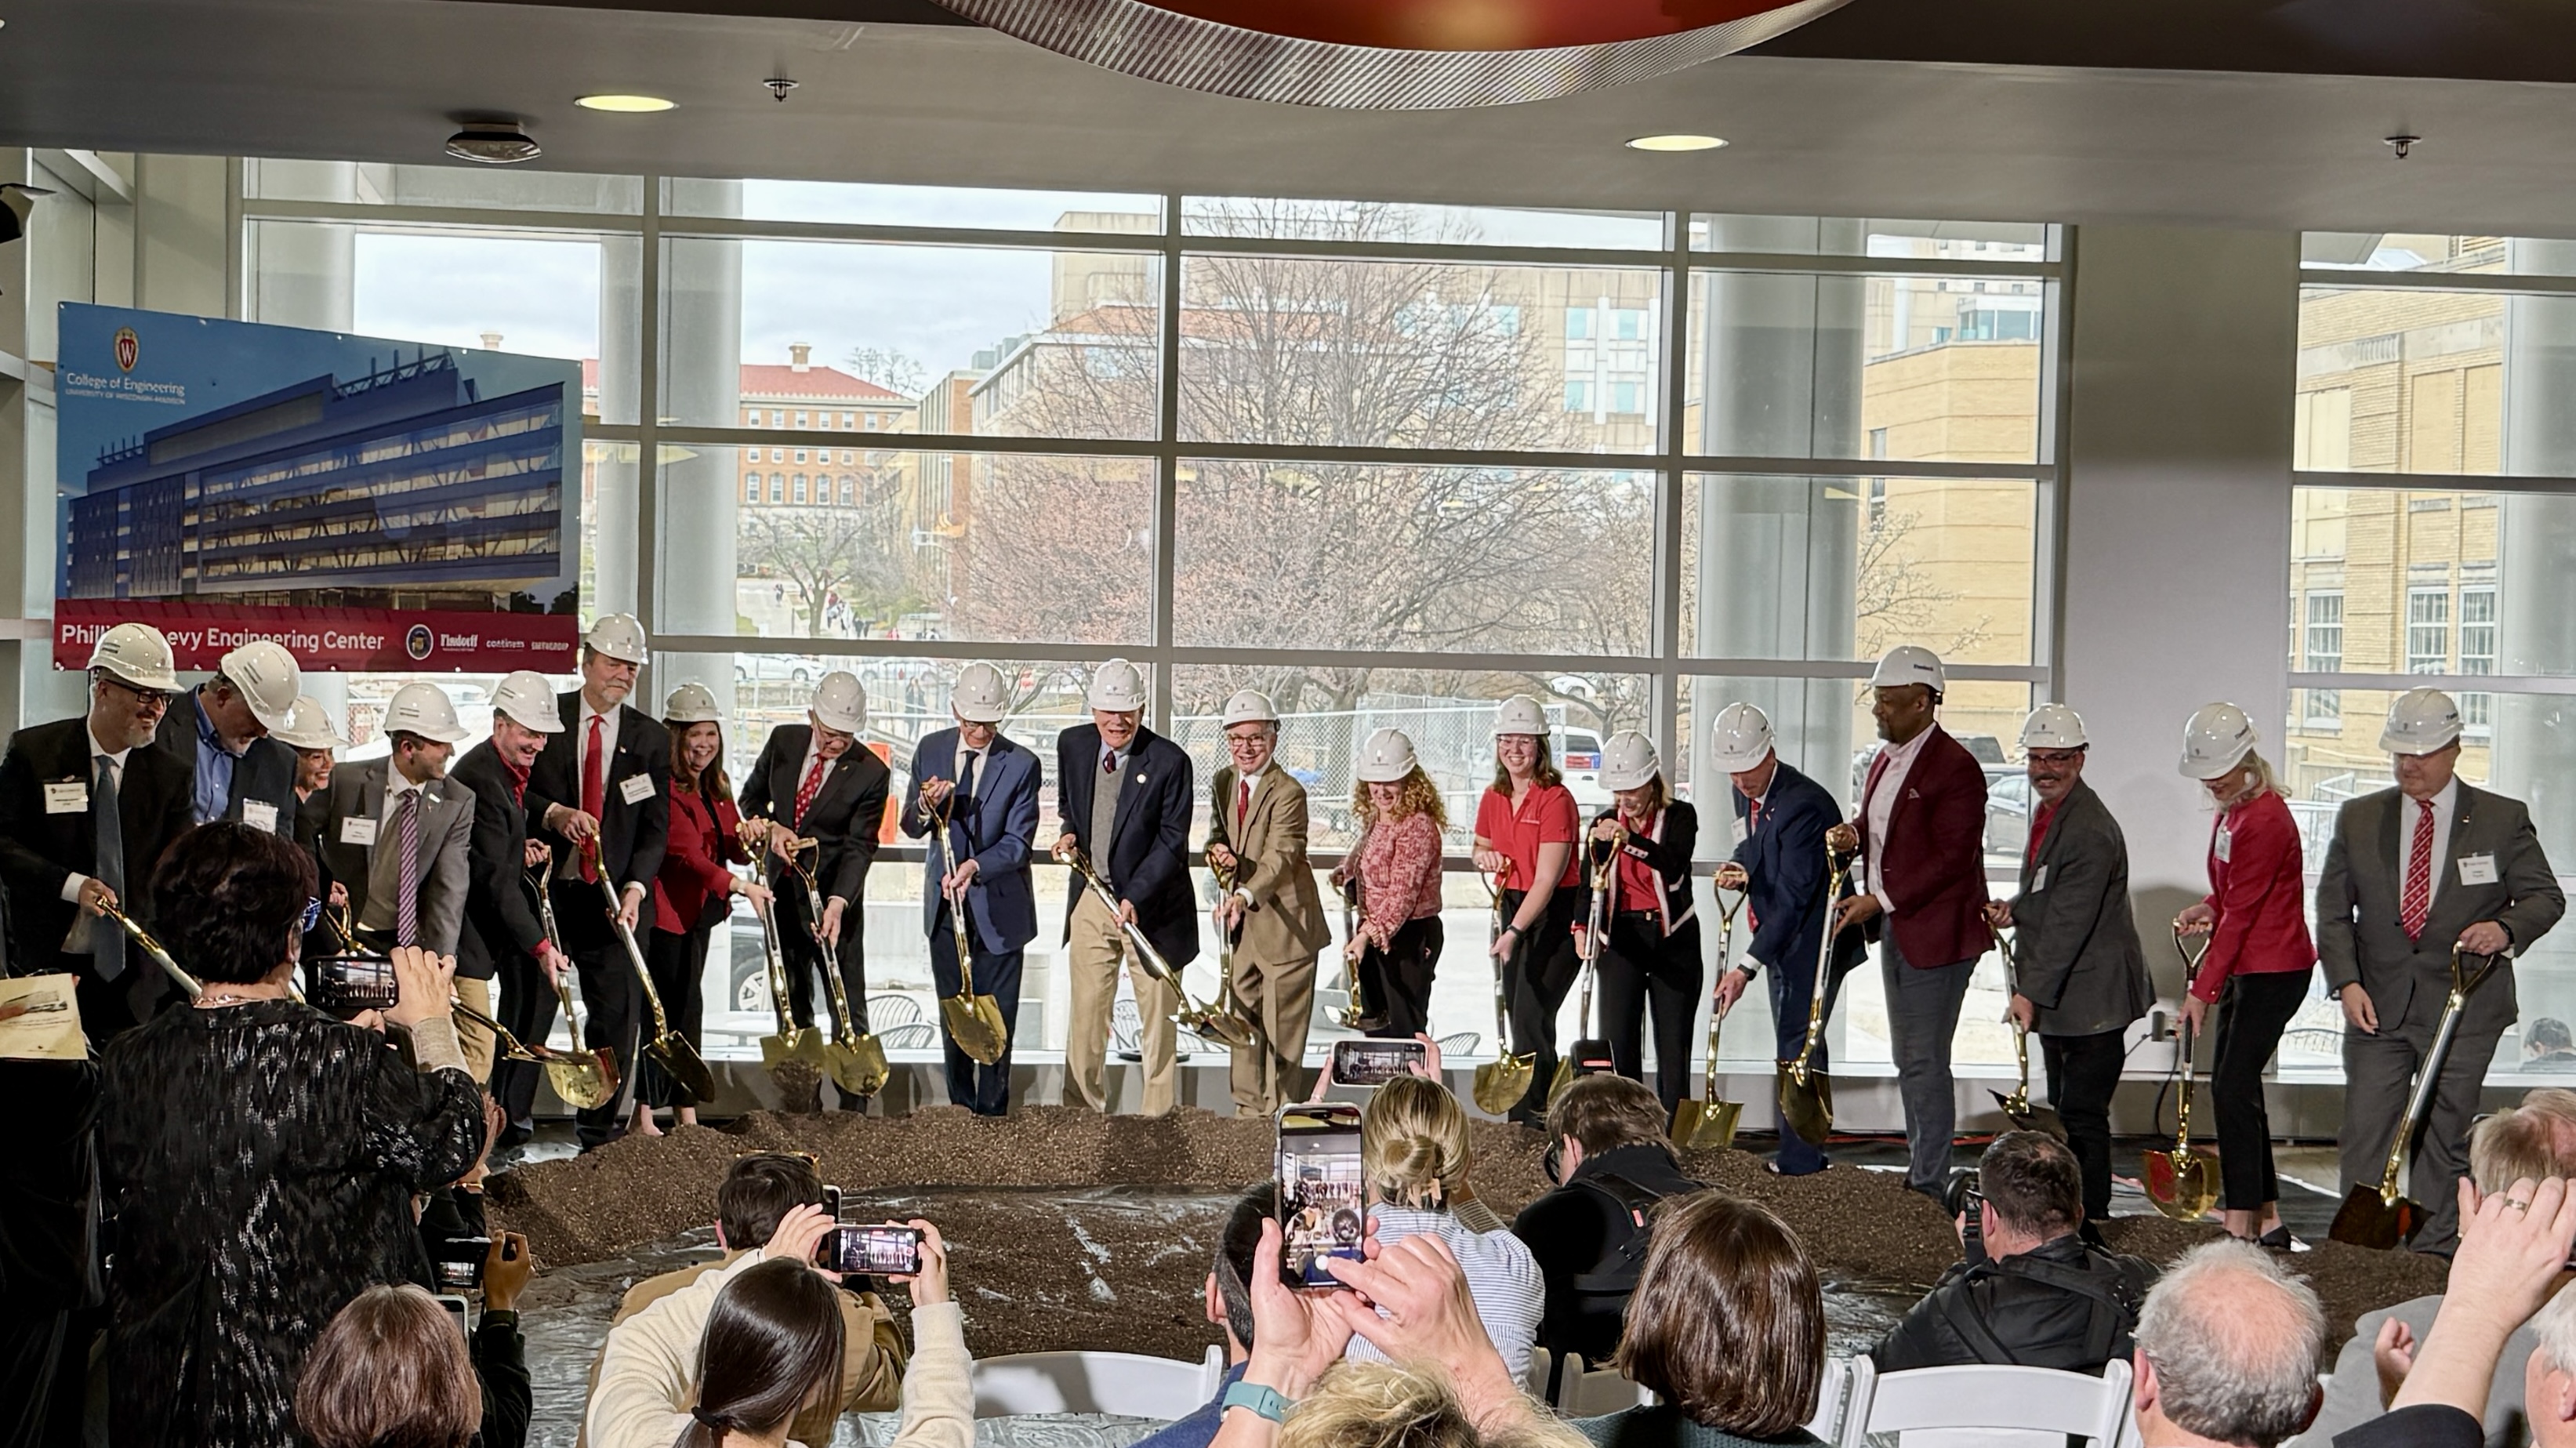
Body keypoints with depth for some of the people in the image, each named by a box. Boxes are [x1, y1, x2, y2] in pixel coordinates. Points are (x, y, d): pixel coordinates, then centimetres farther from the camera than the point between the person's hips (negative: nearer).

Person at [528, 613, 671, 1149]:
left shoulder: (651, 739, 8)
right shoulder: (546, 716, 3)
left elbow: (656, 826, 4)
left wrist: (635, 888, -11)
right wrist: (554, 813, -19)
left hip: (615, 897, 1)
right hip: (546, 887, -1)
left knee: (617, 1014, -1)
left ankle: (600, 1131, 8)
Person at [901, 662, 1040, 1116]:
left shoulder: (1022, 764, -10)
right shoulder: (930, 751, 1)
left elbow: (1017, 842, -13)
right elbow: (911, 828, 5)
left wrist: (974, 866, -30)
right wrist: (925, 806, -19)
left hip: (998, 908, -4)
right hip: (944, 906, 4)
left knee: (996, 1019, -1)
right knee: (952, 1014, 13)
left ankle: (991, 1111, 8)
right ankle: (959, 1107, 25)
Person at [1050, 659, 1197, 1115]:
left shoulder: (1170, 761, -14)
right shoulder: (1072, 744, 1)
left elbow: (1173, 840, -14)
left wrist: (1134, 897, -23)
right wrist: (1069, 832, -3)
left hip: (1151, 904, -3)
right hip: (1090, 900, 4)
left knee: (1157, 1016, 7)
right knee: (1086, 1011, 6)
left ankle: (1157, 1115, 16)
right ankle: (1086, 1109, 16)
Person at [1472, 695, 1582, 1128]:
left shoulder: (1556, 799, -16)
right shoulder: (1493, 798, 6)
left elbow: (1547, 879, -21)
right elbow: (1482, 848, 24)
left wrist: (1514, 931, -29)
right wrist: (1485, 857, -2)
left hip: (1558, 910, -7)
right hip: (1514, 905, 7)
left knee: (1531, 1015, -11)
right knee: (1516, 1011, 5)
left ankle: (1529, 1113, -3)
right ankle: (1535, 1109, 13)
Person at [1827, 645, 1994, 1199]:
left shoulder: (1955, 768, -15)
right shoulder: (1886, 759, 14)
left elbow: (1952, 858, -19)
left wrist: (1881, 901, -21)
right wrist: (1855, 834, 2)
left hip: (1935, 934, -9)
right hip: (1892, 928, 9)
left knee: (1925, 1063, -7)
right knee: (1909, 1063, 14)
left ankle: (1929, 1187, -2)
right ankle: (1918, 1174, 23)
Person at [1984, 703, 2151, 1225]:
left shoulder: (2090, 830, -21)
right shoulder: (2049, 812, 11)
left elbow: (2070, 923, -24)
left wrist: (2032, 992, -25)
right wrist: (2014, 911, 2)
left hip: (2090, 999, -10)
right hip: (2058, 999, 10)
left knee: (2082, 1118, -7)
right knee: (2065, 1111, 18)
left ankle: (2091, 1218, 0)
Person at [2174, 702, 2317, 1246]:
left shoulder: (2265, 820, -19)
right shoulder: (2230, 812, 11)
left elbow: (2241, 913, -21)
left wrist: (2203, 990, -20)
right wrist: (2206, 908, 1)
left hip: (2274, 971, -10)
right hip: (2245, 970, 10)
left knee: (2233, 1088, -12)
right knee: (2237, 1088, 10)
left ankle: (2241, 1226, -9)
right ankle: (2267, 1221, 17)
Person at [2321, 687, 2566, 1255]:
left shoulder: (2503, 820, 1)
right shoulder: (2358, 818, 7)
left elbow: (2546, 897, 4)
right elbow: (2333, 908, 8)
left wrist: (2505, 928, -18)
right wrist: (2346, 982, -5)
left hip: (2463, 1009, -2)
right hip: (2377, 1007, 2)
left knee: (2445, 1138, 4)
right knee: (2364, 1134, -2)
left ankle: (2433, 1252, 12)